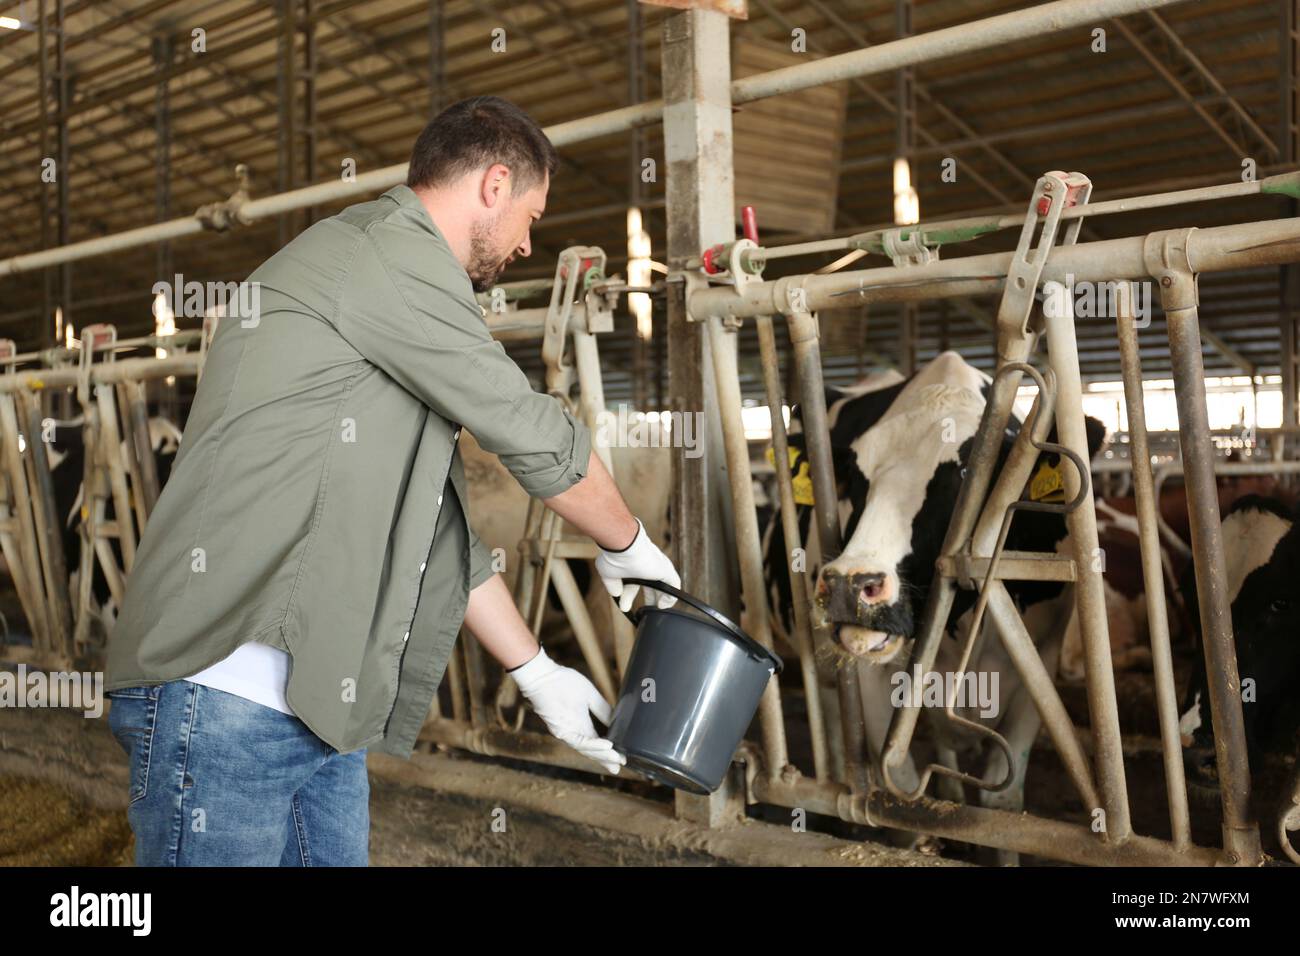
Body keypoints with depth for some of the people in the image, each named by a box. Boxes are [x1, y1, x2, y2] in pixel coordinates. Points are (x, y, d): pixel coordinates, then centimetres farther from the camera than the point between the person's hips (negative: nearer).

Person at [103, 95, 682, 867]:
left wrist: (539, 674, 23)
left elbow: (438, 528, 23)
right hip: (225, 694, -10)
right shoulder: (391, 251, -9)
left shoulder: (398, 290, 22)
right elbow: (535, 436, -8)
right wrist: (628, 545, 10)